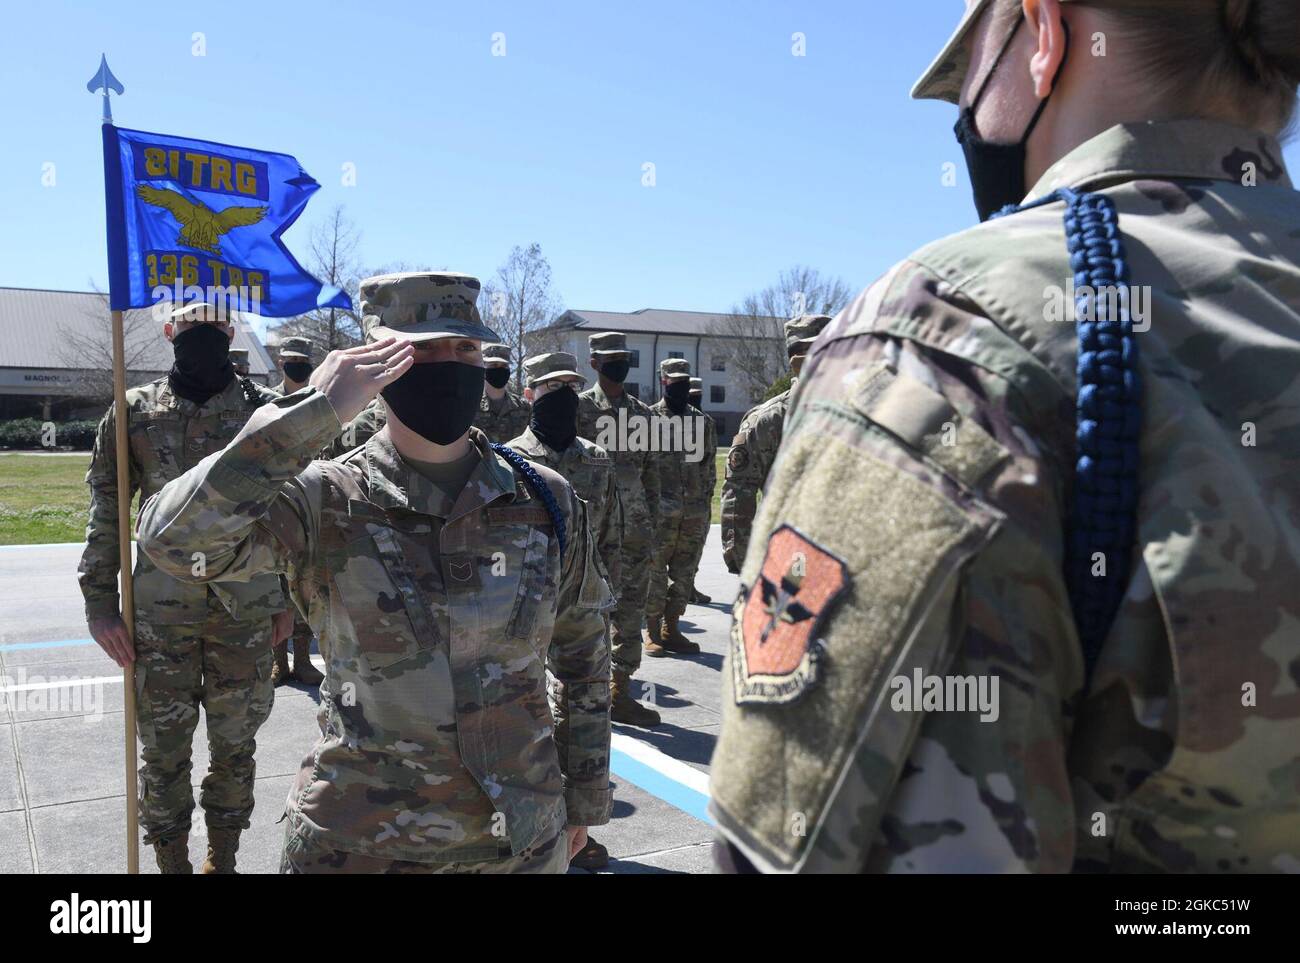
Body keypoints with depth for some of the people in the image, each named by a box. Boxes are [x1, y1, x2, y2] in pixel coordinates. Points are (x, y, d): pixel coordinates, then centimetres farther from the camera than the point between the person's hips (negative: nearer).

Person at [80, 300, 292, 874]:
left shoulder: (263, 409, 3)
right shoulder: (134, 411, 4)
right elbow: (105, 512, 5)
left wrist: (288, 598, 4)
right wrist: (99, 602, 0)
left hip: (248, 609, 0)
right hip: (160, 610, 0)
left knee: (235, 744, 11)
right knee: (163, 748, 9)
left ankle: (223, 859, 30)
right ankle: (171, 862, 28)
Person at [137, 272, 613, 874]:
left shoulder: (547, 501, -5)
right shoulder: (326, 503, -11)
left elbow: (582, 654, 6)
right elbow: (173, 538, -27)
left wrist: (584, 799, 10)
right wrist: (312, 413, -28)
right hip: (360, 845, -2)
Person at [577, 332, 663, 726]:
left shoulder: (643, 414, 12)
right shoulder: (578, 408, -3)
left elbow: (651, 472, 15)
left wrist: (652, 525, 11)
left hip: (635, 528, 5)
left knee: (631, 610, 9)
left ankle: (621, 691, 19)